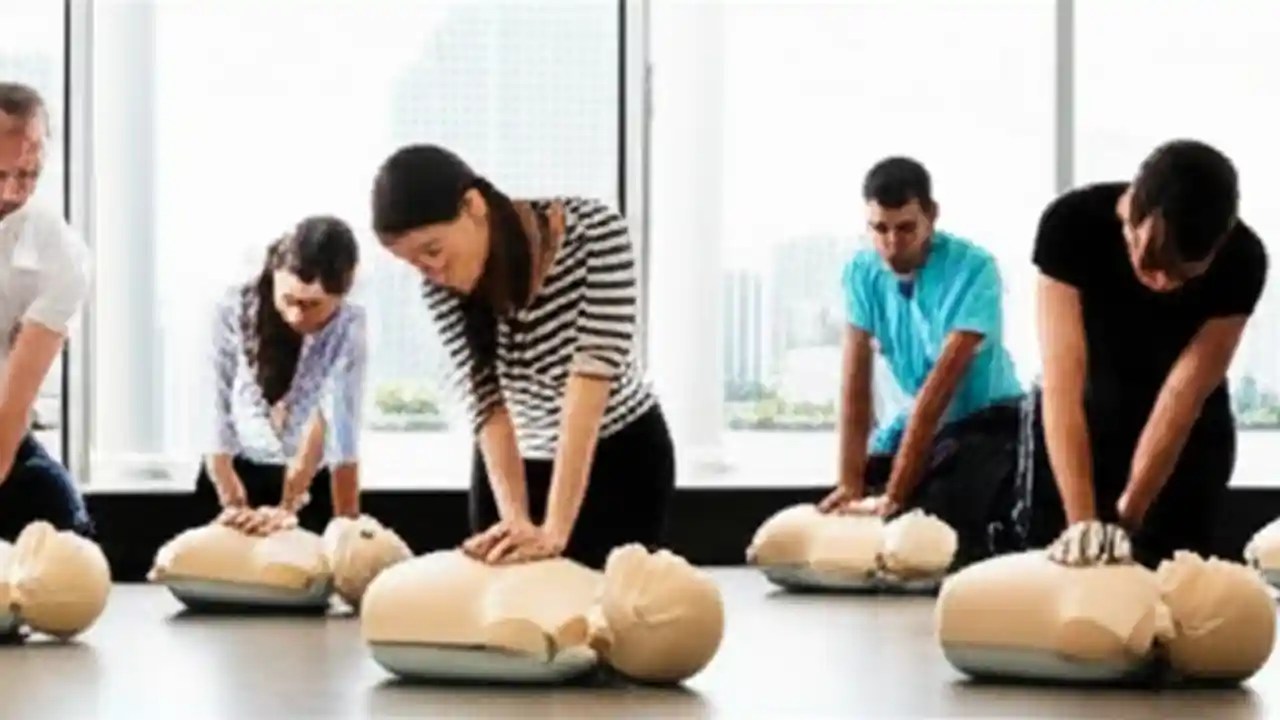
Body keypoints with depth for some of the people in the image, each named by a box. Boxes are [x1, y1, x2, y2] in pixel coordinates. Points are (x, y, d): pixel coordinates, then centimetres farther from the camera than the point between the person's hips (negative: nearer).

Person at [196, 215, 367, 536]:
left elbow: (335, 426, -29)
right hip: (239, 473, 1)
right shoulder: (234, 310, -20)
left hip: (314, 485, -1)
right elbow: (217, 413, -19)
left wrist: (289, 506, -36)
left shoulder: (348, 327, -23)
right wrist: (234, 504, -24)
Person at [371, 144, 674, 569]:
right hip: (521, 461, 3)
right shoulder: (442, 289, -18)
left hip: (621, 453, -2)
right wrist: (516, 521, -38)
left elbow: (593, 374, -34)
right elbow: (488, 406, -22)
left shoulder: (594, 231, -28)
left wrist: (554, 530, -40)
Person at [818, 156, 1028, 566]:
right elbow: (855, 383, -12)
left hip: (985, 421, -6)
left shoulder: (973, 269, -25)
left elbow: (941, 383, -28)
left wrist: (894, 494, -32)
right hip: (914, 421, 6)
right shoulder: (861, 272, -9)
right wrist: (850, 482, -23)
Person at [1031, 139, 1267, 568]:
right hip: (1084, 425, 0)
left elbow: (1183, 396, -26)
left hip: (1189, 437, 0)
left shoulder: (1242, 260, -28)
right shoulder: (1072, 224, -31)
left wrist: (1125, 519, -27)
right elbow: (1062, 386, -36)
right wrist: (1082, 524, -42)